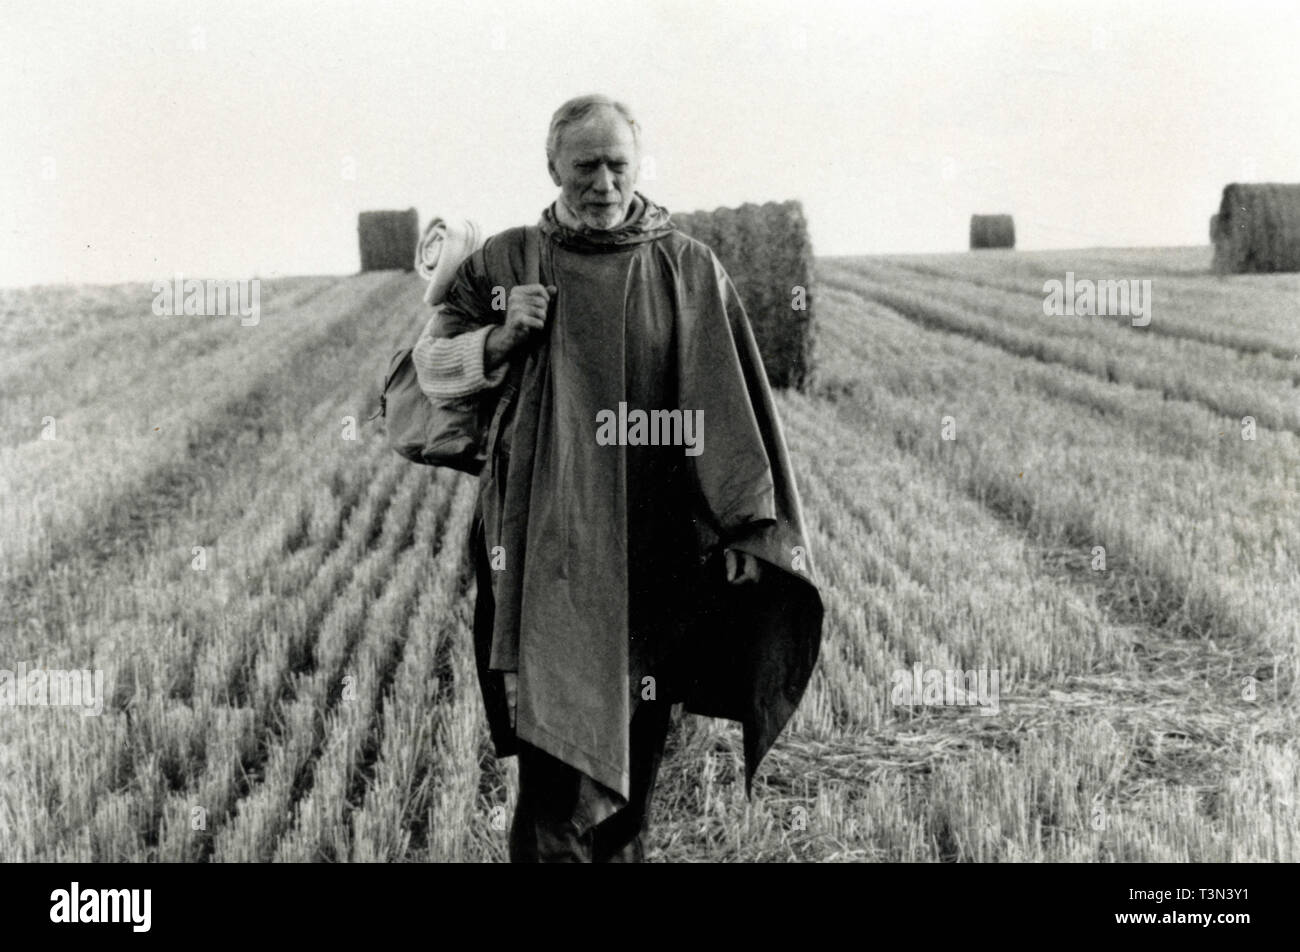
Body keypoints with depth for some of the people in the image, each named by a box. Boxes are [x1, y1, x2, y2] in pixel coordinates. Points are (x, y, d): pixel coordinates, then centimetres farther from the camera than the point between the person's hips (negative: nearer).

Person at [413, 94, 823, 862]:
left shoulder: (691, 271, 4)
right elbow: (433, 370, 12)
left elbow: (736, 404, 2)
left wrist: (750, 529, -3)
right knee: (558, 752, -7)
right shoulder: (505, 263, 6)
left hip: (657, 556, 1)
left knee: (637, 751, 9)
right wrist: (501, 337, -8)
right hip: (549, 548, -1)